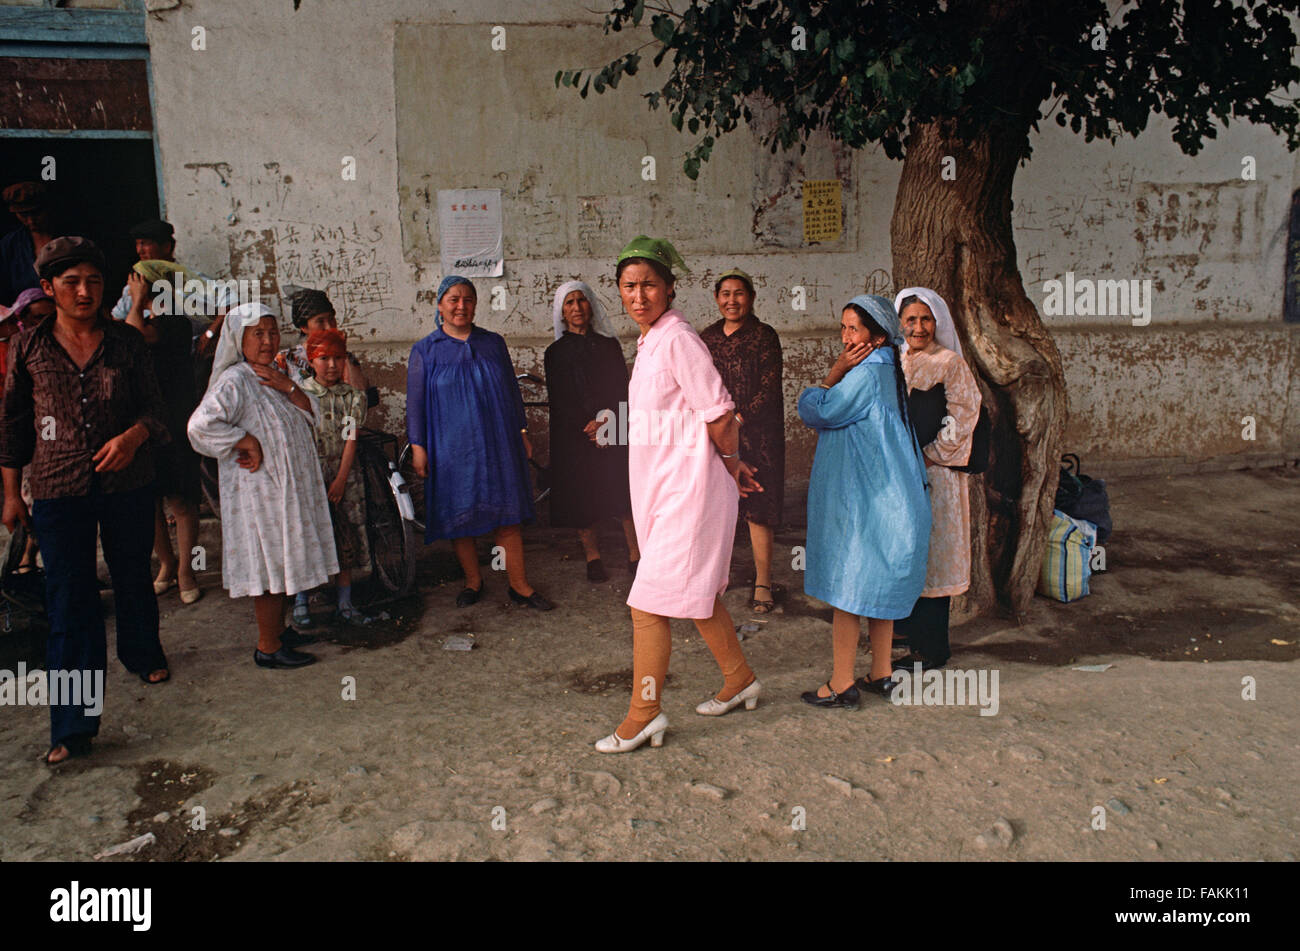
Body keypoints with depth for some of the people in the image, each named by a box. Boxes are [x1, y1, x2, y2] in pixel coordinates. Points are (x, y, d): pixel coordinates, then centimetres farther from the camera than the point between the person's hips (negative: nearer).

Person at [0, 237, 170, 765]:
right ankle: (73, 726, 4)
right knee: (69, 601, -1)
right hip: (58, 490, -1)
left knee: (133, 577, 18)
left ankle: (143, 653, 46)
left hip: (128, 484, 1)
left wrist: (134, 435, -19)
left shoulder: (127, 342, 0)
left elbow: (154, 406, 3)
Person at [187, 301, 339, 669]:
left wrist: (287, 386, -11)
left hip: (287, 485, 9)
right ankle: (268, 648, 8)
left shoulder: (274, 377, 11)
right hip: (259, 487, -9)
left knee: (282, 559, 17)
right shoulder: (234, 381, -16)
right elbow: (201, 424, -28)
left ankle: (279, 630, 31)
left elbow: (311, 415, 4)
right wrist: (249, 444, -20)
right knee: (268, 561, -2)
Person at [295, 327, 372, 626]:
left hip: (344, 477, 2)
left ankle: (345, 604, 15)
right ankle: (300, 602, 14)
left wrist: (341, 480, -10)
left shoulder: (352, 396, 4)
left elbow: (351, 439, -3)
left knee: (346, 541, 5)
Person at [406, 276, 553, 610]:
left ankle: (519, 585, 8)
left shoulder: (493, 343, 9)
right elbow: (416, 402, 2)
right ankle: (473, 582, 22)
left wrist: (521, 432, 11)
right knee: (459, 518, 5)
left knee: (507, 516, 1)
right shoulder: (425, 351, 3)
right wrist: (417, 446, -4)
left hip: (497, 446, 1)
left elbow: (512, 390, 14)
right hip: (451, 448, -1)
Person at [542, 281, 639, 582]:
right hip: (574, 436, 0)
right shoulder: (556, 353, 7)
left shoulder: (609, 345, 11)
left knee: (624, 490, -6)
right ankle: (592, 557, 12)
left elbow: (622, 389, 4)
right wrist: (587, 427, -12)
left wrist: (608, 420, -12)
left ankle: (635, 555, 2)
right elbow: (558, 400, 0)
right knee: (582, 496, 0)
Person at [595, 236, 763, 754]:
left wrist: (731, 467, 0)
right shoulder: (650, 342, 12)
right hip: (660, 487, 10)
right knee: (698, 592, 19)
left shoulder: (678, 340, -16)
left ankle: (643, 715, 7)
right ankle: (740, 680, 36)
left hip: (684, 488, -10)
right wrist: (733, 464, 16)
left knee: (649, 603, -5)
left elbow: (719, 416, -15)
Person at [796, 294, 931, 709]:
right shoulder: (886, 372, 13)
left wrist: (833, 374, -8)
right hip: (885, 498, 10)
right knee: (877, 587, 15)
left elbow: (814, 412, -12)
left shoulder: (865, 375, -17)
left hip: (859, 500, -10)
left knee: (847, 587, -2)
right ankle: (881, 674, 24)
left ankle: (842, 683, 5)